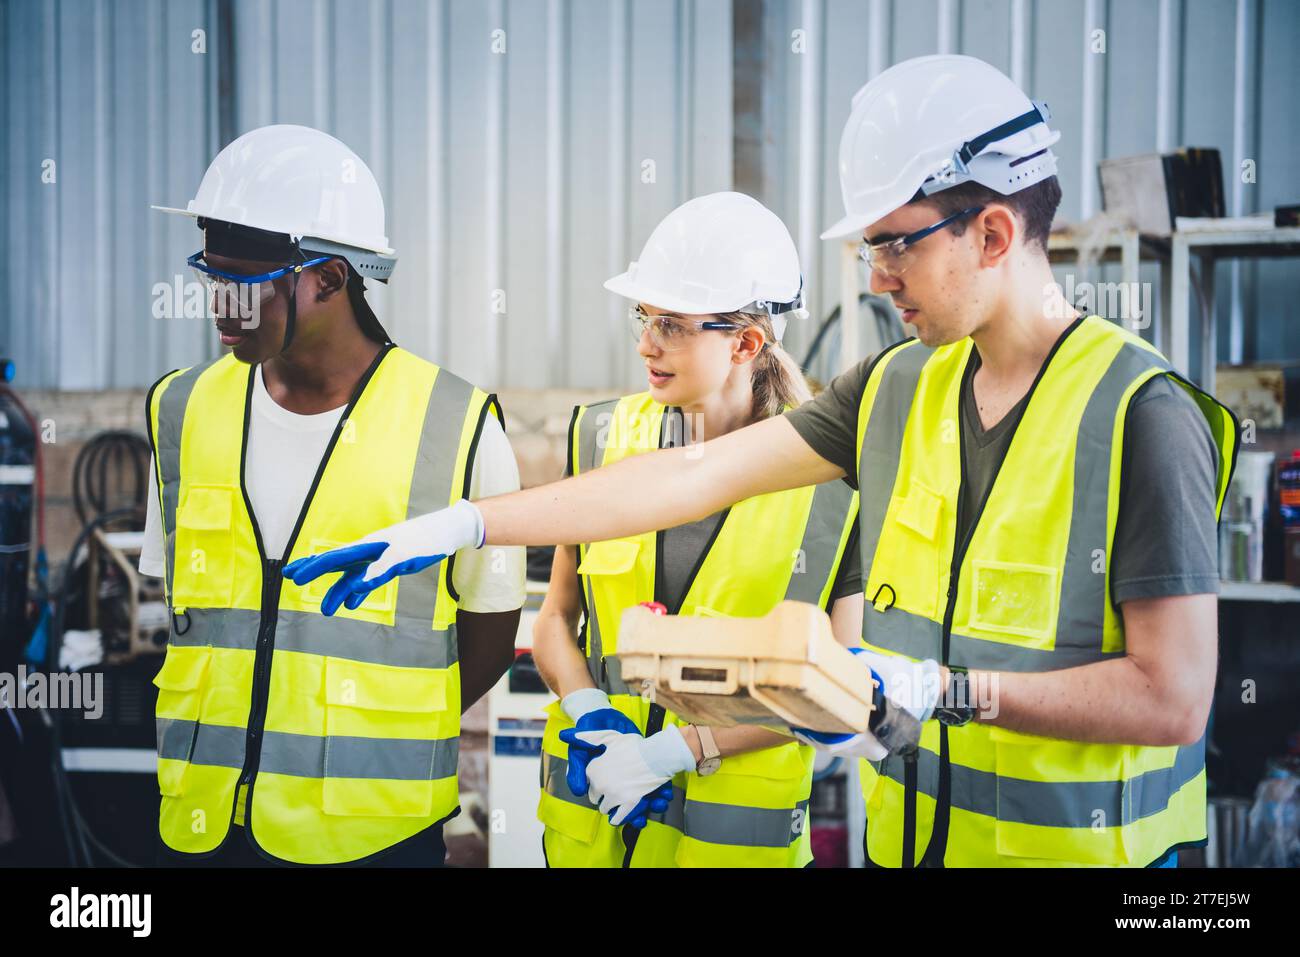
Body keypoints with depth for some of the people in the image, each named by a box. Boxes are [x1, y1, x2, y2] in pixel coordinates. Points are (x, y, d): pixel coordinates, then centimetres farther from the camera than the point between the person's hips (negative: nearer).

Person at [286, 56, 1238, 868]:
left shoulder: (1139, 414, -17)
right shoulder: (899, 387, 1)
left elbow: (1172, 698, -20)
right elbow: (694, 477, 0)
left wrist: (937, 690, -24)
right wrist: (461, 523, -2)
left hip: (1079, 844, -5)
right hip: (915, 833, 6)